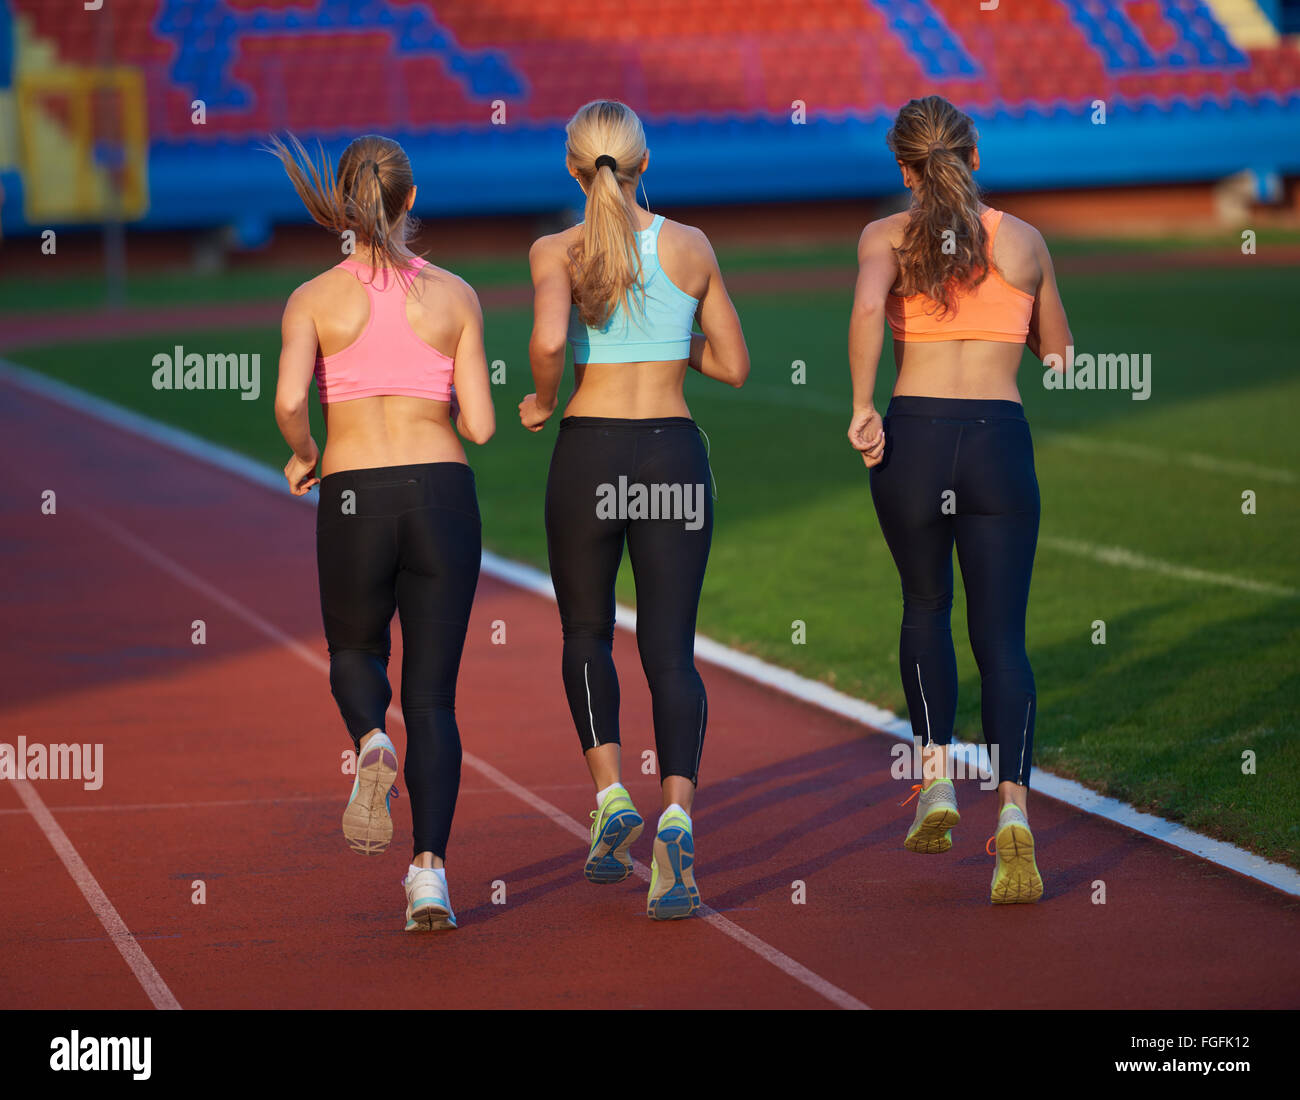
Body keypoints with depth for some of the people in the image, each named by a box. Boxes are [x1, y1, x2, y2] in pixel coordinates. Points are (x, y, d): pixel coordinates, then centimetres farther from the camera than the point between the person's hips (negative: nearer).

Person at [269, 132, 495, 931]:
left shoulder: (314, 299, 0)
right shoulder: (455, 296, 3)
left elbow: (289, 399, -14)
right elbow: (480, 425, 1)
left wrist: (302, 454, 6)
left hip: (354, 500, 0)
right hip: (443, 493, 0)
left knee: (356, 652, 25)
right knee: (432, 695, 6)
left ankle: (373, 743, -9)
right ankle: (430, 870, -8)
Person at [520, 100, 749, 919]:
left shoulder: (559, 251, -4)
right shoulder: (691, 247, 3)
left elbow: (549, 338, -24)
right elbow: (734, 365, 8)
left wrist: (543, 401, -5)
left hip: (589, 453, -1)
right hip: (674, 453, 1)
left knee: (587, 635, 20)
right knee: (671, 649, 0)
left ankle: (611, 794, 2)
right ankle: (677, 815, -20)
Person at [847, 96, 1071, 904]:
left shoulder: (886, 237, 4)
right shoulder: (1025, 241, 9)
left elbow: (867, 307, -18)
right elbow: (1058, 352, 19)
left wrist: (863, 409, -14)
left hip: (911, 436, 0)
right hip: (1000, 440, 0)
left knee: (926, 608, 24)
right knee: (1001, 634, -1)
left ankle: (937, 776, 15)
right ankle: (1013, 808, -20)